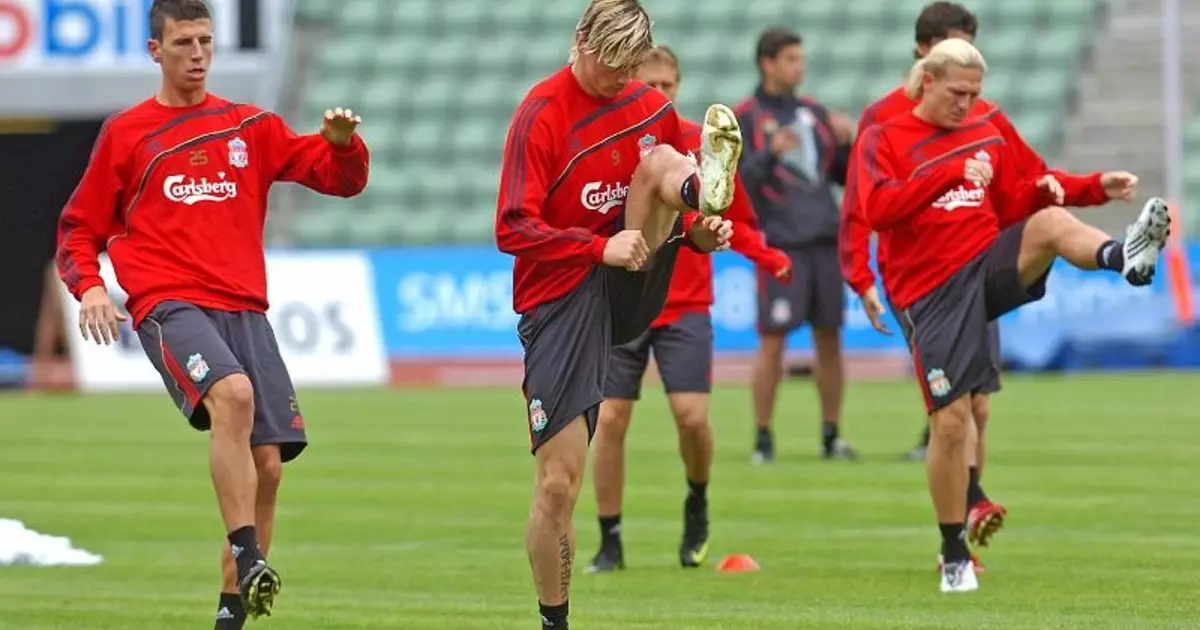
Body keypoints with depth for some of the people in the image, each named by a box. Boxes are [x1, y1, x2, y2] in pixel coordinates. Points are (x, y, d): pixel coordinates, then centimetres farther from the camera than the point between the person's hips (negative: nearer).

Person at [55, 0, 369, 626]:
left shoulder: (251, 127, 16)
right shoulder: (126, 133, 10)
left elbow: (341, 178, 13)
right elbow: (80, 228, 14)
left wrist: (342, 142, -9)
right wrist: (89, 286, -5)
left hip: (244, 309, 4)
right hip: (170, 306, -4)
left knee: (267, 464, -3)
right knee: (232, 393, -33)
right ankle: (246, 555, -36)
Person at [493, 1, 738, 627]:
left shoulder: (652, 109, 7)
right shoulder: (542, 115, -9)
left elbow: (677, 220, 18)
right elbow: (513, 230, -16)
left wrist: (702, 230, -5)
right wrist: (600, 247, -25)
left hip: (632, 288, 4)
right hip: (560, 300, -4)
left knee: (660, 160, -18)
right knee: (558, 483, -8)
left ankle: (709, 187, -54)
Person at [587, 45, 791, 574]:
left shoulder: (705, 146, 1)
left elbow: (732, 221, 8)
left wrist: (767, 258, -8)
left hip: (686, 307, 0)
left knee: (691, 415, -11)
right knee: (610, 420, -2)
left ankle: (697, 505, 19)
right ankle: (609, 542, 10)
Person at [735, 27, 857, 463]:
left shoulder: (814, 113, 15)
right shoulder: (744, 118, 0)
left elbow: (846, 177, 16)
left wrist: (845, 142, -3)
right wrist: (770, 153, -22)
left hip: (825, 242, 5)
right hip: (781, 243, -5)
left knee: (830, 340, 5)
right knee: (772, 342, -7)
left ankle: (831, 436, 11)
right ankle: (763, 439, 0)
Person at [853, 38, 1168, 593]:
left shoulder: (987, 138, 14)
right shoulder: (883, 141, 0)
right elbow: (876, 209, -17)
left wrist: (1041, 191, -2)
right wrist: (953, 172, -22)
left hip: (992, 265, 3)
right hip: (933, 292, -3)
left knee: (1051, 222, -28)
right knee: (950, 419, -5)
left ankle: (1122, 258, -63)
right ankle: (954, 556, 11)